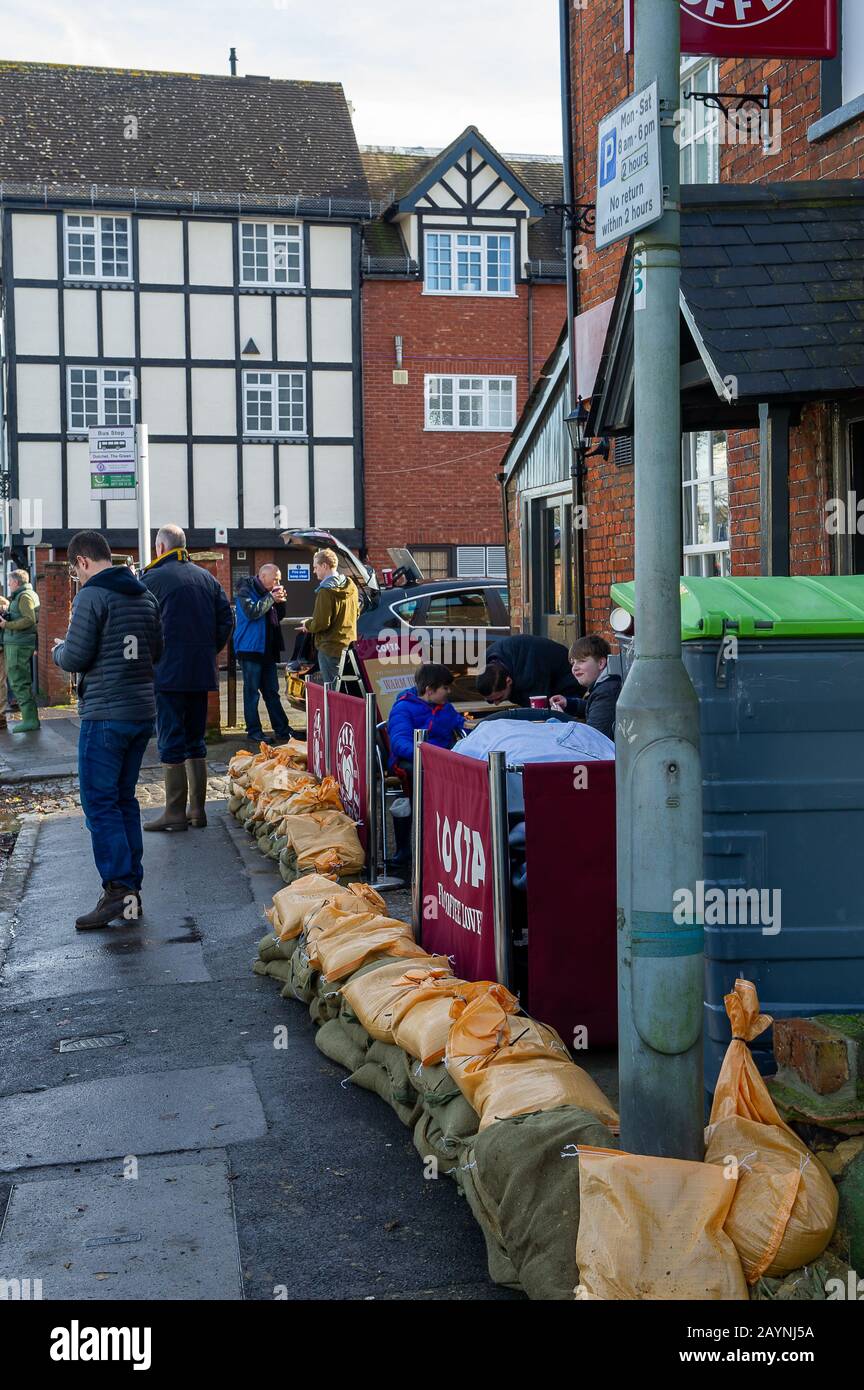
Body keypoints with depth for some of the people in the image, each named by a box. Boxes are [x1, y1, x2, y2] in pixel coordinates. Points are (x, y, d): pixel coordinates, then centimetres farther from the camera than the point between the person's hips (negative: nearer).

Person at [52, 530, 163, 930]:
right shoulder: (145, 595, 12)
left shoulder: (91, 596, -12)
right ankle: (132, 889, 16)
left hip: (105, 714, -8)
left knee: (100, 803, -3)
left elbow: (76, 658, -13)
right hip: (143, 711, 8)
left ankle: (119, 890, -7)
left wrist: (58, 650, 8)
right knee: (124, 799, 14)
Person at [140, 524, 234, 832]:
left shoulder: (152, 578, -7)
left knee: (171, 741, -2)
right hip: (202, 672, 6)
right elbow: (227, 618, 9)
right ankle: (198, 810, 15)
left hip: (168, 672, -6)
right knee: (195, 740, 13)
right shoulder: (206, 577, 11)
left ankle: (175, 814, 0)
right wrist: (210, 650, 13)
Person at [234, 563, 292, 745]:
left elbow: (279, 617, 20)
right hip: (250, 649, -8)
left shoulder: (267, 592, 15)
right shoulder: (245, 591, -8)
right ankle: (254, 730, 3)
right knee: (252, 691, -1)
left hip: (268, 650, 8)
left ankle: (282, 729, 12)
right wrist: (271, 598, -18)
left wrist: (280, 602, 2)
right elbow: (252, 612, -24)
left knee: (272, 692, 10)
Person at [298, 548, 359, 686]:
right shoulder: (351, 586, 8)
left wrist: (307, 625, 1)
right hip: (349, 645, 8)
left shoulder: (325, 591, -17)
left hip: (330, 648, -8)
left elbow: (321, 623, -19)